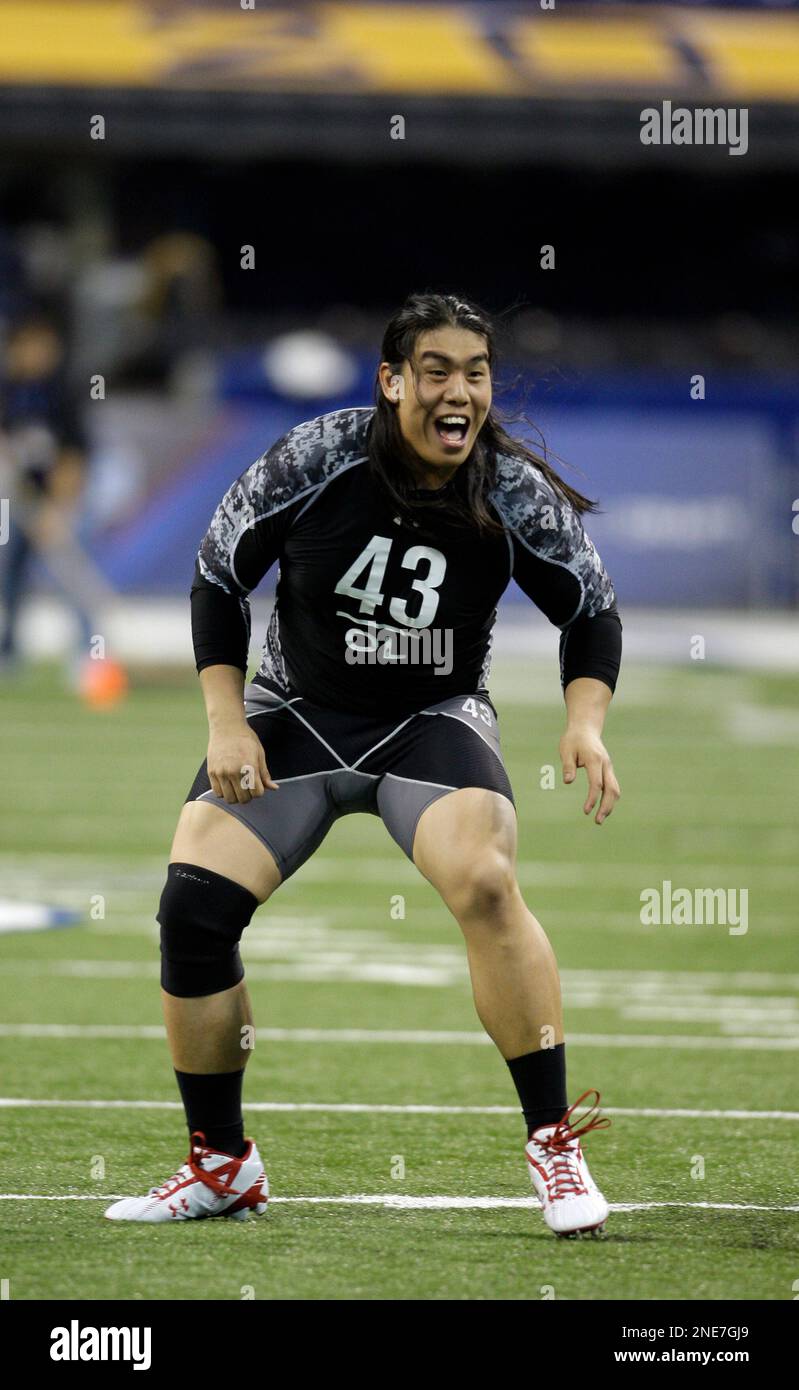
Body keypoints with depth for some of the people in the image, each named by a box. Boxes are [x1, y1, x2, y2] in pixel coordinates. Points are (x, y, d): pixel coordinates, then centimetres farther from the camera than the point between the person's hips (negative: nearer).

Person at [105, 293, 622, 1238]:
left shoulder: (515, 493, -13)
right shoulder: (315, 460, -15)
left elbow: (591, 609, 1)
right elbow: (219, 573, -2)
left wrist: (585, 723, -15)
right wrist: (225, 722, -8)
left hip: (432, 723, -1)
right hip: (294, 715, 1)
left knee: (484, 883, -30)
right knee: (192, 906, -13)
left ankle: (554, 1142, -17)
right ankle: (221, 1167, 5)